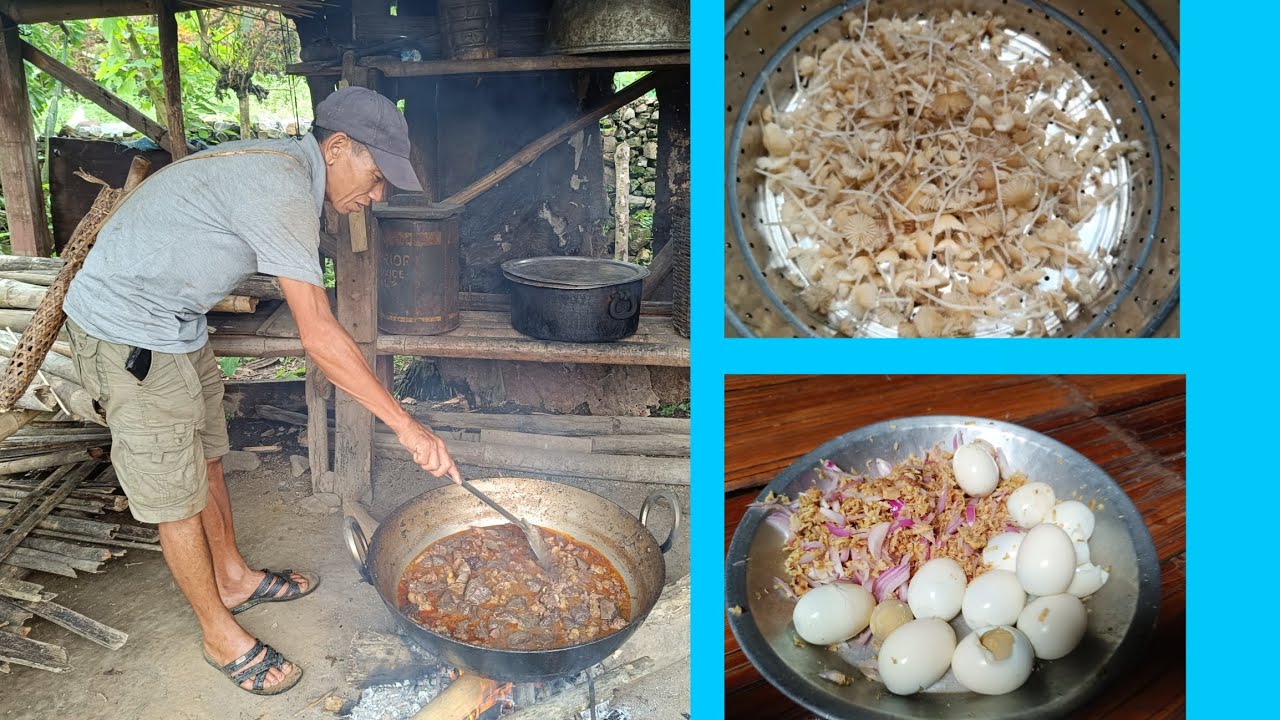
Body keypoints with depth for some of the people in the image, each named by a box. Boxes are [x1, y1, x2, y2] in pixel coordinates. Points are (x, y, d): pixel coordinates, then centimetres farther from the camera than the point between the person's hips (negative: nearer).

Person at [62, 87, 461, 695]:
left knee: (206, 458, 20)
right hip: (126, 331, -10)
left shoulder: (282, 166, 3)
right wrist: (407, 428, -30)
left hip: (176, 323, 10)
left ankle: (234, 578, 39)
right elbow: (319, 335, -33)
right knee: (178, 496, 2)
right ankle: (221, 635, 17)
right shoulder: (281, 189, -29)